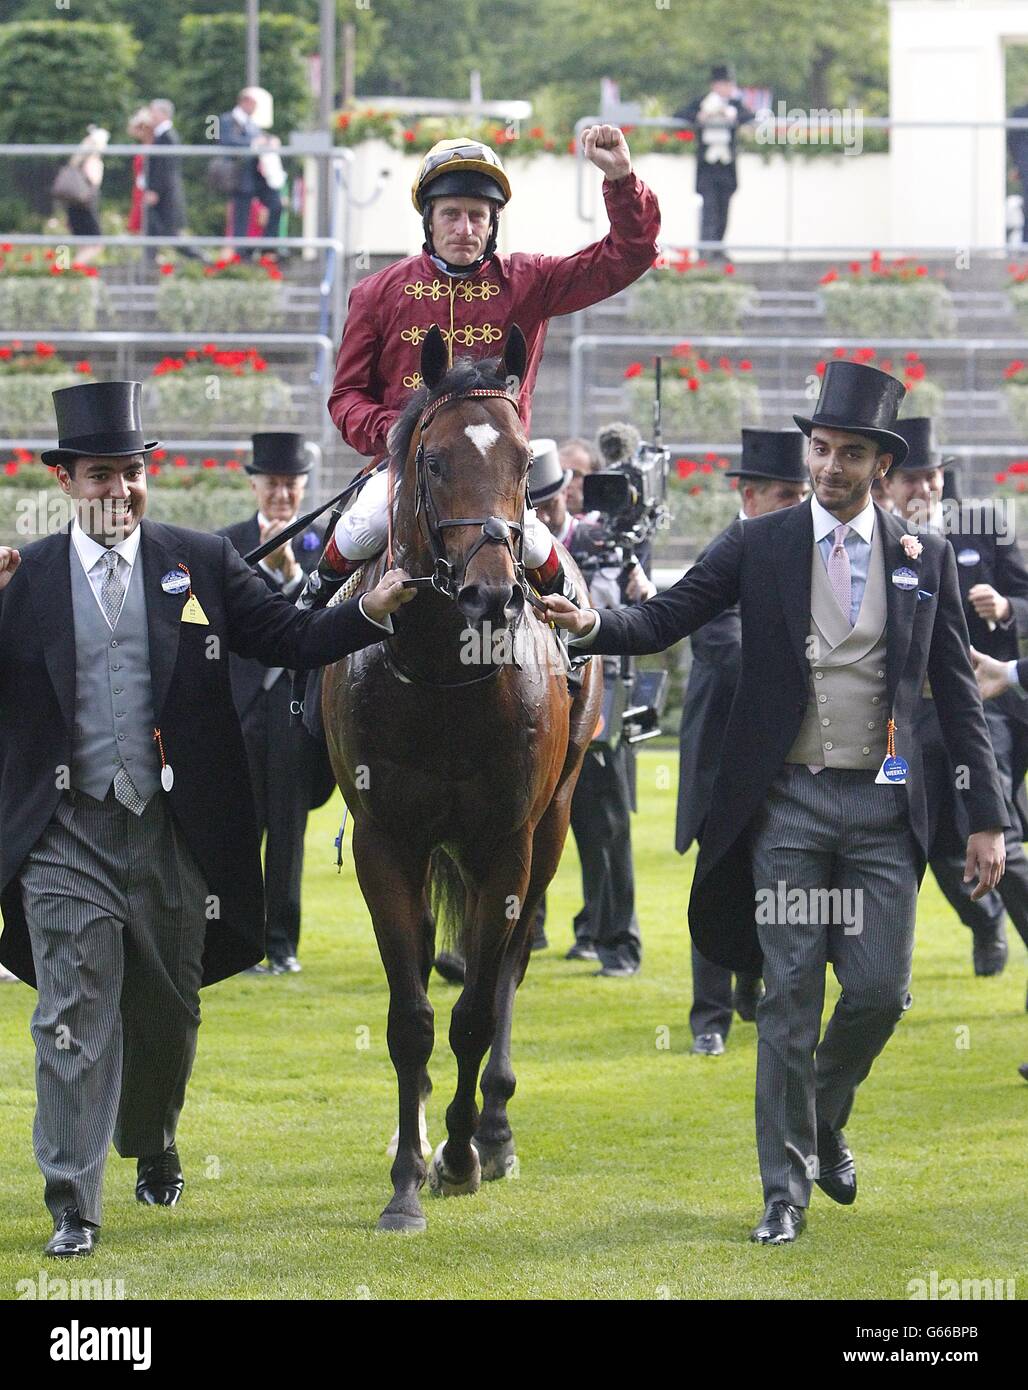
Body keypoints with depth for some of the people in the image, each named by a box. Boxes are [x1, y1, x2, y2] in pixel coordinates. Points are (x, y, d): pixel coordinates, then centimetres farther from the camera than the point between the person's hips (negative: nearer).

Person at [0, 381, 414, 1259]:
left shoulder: (202, 564, 3)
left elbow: (290, 640, 3)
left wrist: (374, 611, -11)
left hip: (172, 830, 2)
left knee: (168, 1010, 17)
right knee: (73, 1019, -6)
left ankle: (154, 1145, 43)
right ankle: (73, 1207, -3)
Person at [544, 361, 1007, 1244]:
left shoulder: (925, 561, 6)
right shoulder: (761, 548, 3)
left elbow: (958, 696, 7)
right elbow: (666, 618, -1)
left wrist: (988, 817, 4)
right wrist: (593, 626, -23)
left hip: (882, 807, 1)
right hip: (787, 805, -1)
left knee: (880, 993, -1)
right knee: (791, 997, -1)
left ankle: (824, 1121, 28)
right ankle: (787, 1187, 6)